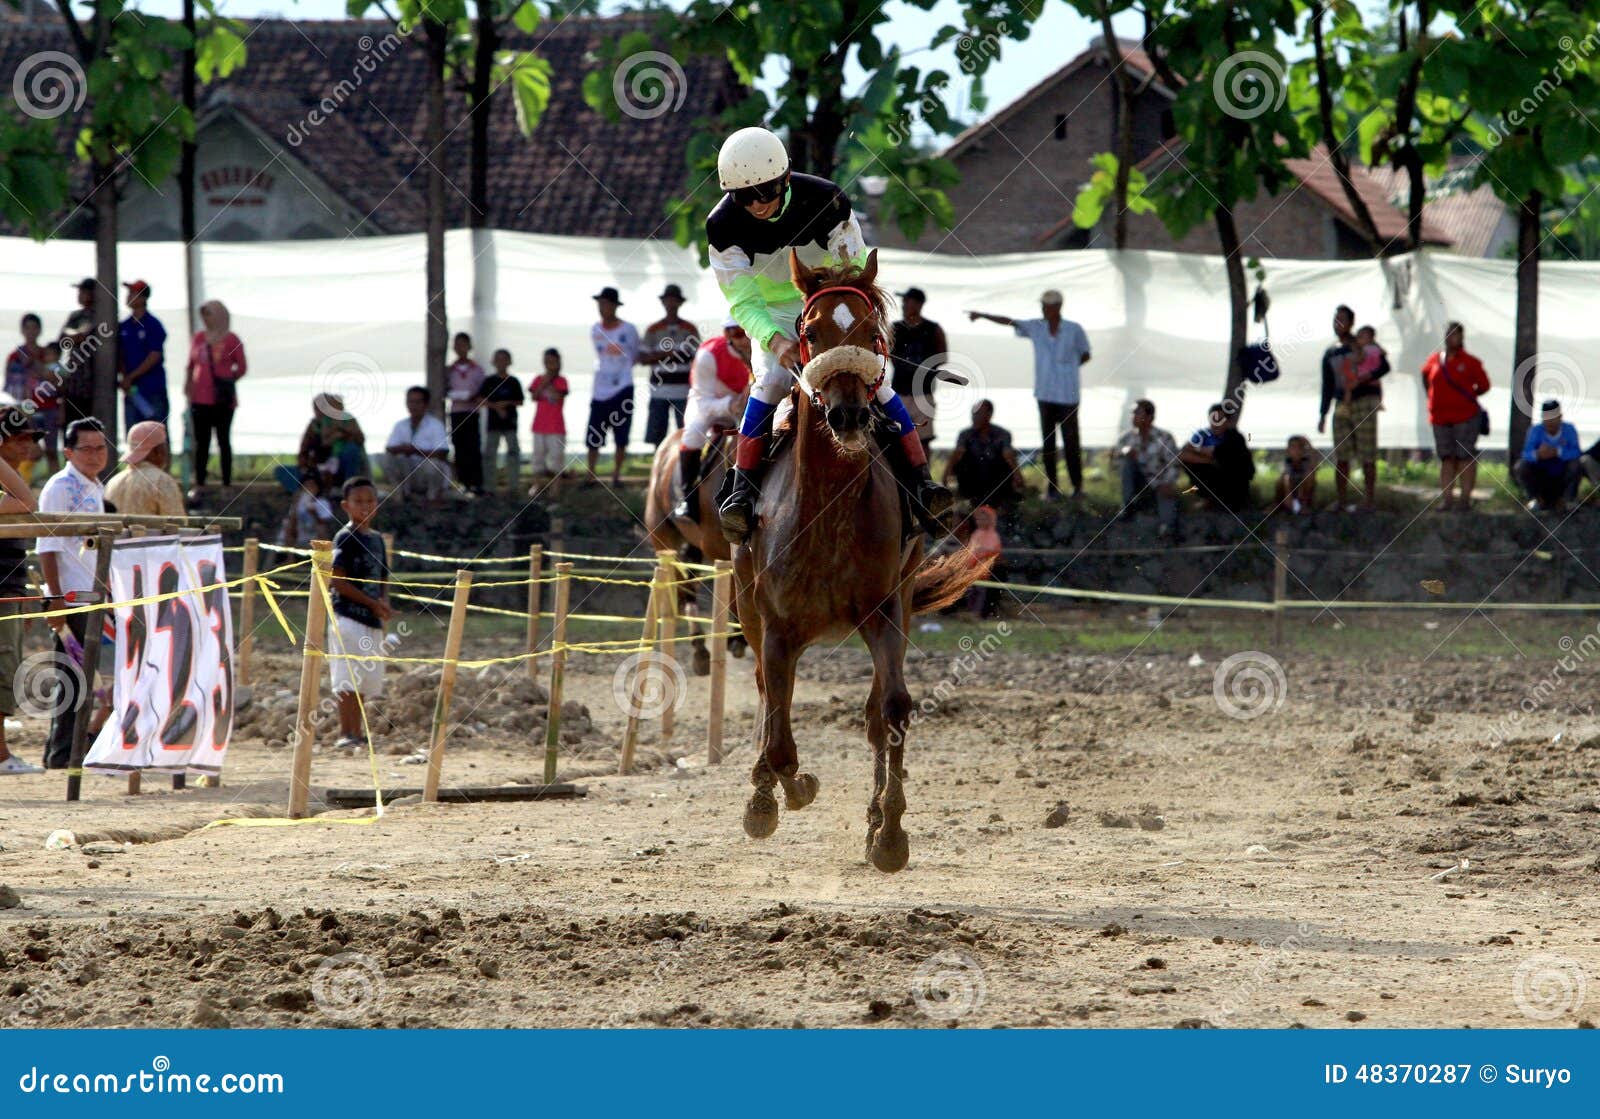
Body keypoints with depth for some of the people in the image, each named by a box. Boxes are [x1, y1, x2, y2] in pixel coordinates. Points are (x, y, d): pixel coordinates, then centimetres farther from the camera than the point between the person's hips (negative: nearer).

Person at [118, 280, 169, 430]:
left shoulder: (153, 325, -5)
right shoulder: (124, 326, 13)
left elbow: (154, 357, -11)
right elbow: (120, 356, 13)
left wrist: (131, 377, -12)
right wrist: (124, 379, -4)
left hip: (153, 390, -6)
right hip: (131, 390, 6)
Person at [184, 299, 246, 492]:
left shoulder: (231, 339, -3)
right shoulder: (198, 337, 10)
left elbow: (241, 368, 3)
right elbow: (191, 365, 16)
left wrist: (228, 380, -7)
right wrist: (188, 384, 4)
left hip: (223, 398, -4)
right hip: (200, 397, 4)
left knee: (223, 440, 3)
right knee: (201, 441, 6)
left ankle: (227, 483, 7)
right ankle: (199, 483, 10)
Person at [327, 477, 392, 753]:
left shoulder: (376, 539, 15)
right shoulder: (346, 538, -7)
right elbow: (337, 580, -13)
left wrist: (384, 604, 0)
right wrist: (372, 603, -15)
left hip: (372, 619, 8)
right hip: (348, 616, -8)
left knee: (365, 681, 9)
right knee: (349, 681, -12)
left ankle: (356, 734, 15)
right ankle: (346, 734, -14)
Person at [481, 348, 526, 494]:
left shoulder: (514, 382, 6)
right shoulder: (489, 381, 3)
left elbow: (520, 402, 7)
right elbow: (484, 401, -1)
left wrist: (507, 403, -11)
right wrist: (497, 407, -15)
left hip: (510, 422, 0)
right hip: (493, 422, 0)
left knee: (513, 452, -5)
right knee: (489, 454, 0)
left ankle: (513, 484, -1)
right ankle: (489, 486, 6)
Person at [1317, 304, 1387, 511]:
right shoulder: (1330, 353, 18)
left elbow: (1384, 367, -6)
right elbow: (1327, 386, 21)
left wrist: (1363, 379, -21)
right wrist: (1322, 415, 15)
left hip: (1364, 403, -4)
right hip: (1342, 406, 4)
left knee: (1367, 456, -6)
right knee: (1341, 457, -2)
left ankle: (1371, 500, -4)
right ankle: (1342, 502, 0)